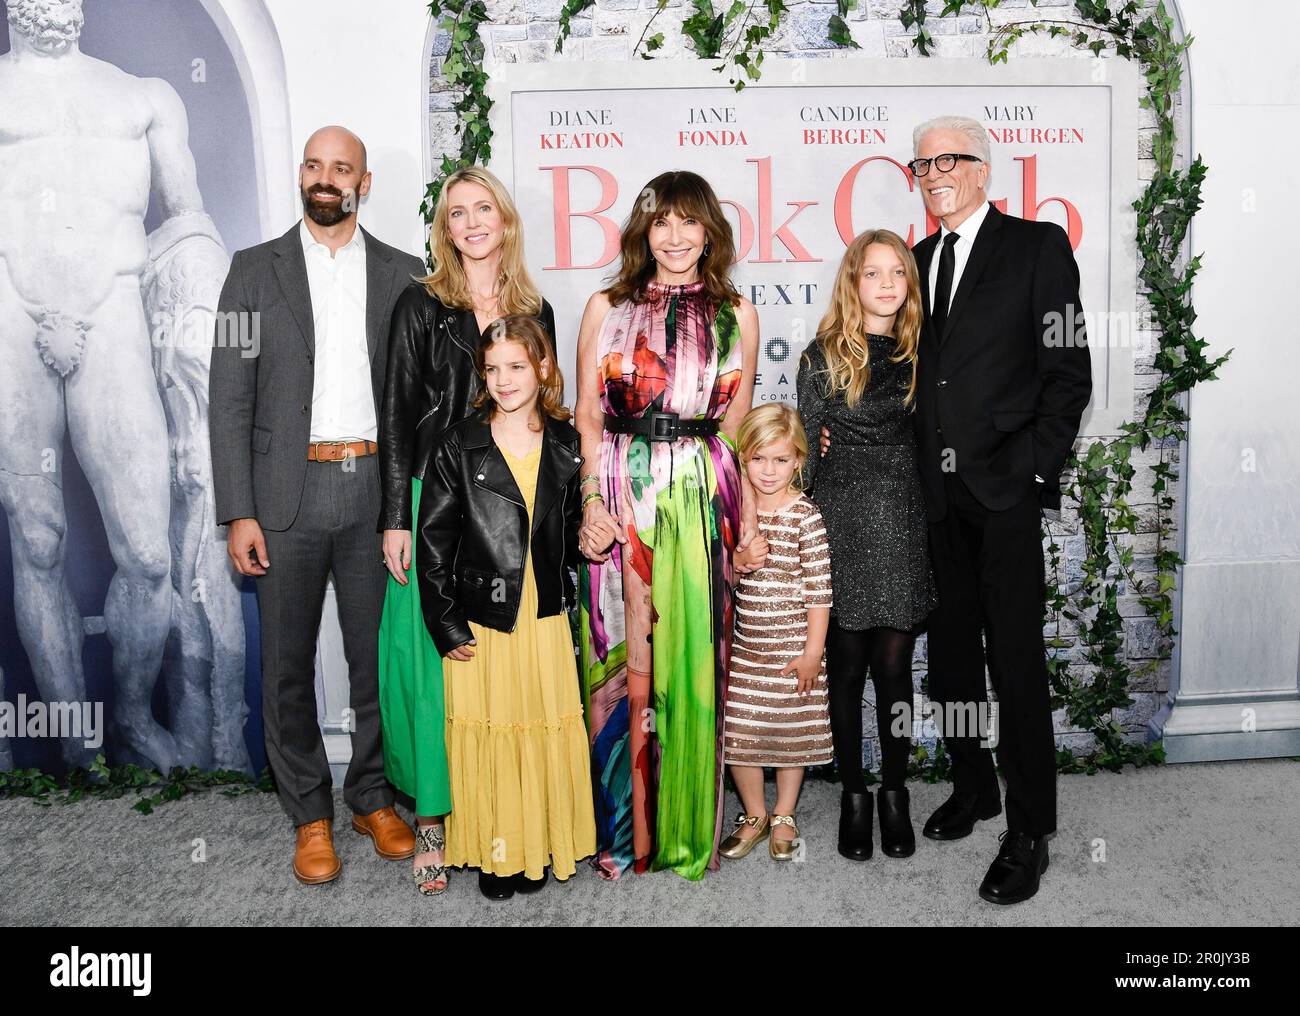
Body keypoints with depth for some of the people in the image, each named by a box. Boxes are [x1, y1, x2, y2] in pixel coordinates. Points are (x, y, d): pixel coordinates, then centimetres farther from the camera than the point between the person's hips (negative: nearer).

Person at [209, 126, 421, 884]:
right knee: (288, 665, 6)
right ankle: (310, 814, 22)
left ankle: (374, 796, 27)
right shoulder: (256, 270, 5)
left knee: (380, 656, 9)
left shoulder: (403, 274, 8)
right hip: (289, 491, 0)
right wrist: (238, 513, -6)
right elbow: (231, 400, 1)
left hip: (377, 488, 1)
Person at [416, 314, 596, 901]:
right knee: (487, 736, 6)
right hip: (479, 626, -2)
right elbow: (432, 541, -5)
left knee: (546, 734, 8)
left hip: (546, 621, 3)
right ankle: (494, 852, 23)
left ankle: (540, 846, 27)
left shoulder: (565, 446, 4)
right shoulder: (458, 446, -4)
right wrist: (446, 628, -7)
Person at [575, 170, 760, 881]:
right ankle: (624, 830, 16)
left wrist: (743, 515, 5)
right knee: (627, 657, 2)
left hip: (702, 496, 1)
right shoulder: (606, 308, 9)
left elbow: (736, 424, 12)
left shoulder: (736, 315, 10)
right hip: (619, 493, 0)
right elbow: (586, 417, 5)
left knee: (690, 655, 3)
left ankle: (686, 829, 19)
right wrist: (593, 499, -8)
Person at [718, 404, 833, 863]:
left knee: (791, 730, 10)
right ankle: (754, 815, 28)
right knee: (736, 730, 7)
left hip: (792, 646, -4)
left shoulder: (805, 516, -12)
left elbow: (819, 589, -11)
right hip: (743, 645, 4)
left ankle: (784, 816, 30)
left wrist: (812, 652, -11)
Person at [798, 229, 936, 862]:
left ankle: (894, 793, 20)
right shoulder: (823, 357, 0)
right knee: (847, 666, 5)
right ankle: (853, 795, 20)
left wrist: (931, 523, 7)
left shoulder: (920, 353, 9)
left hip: (905, 524, 2)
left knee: (894, 664, 5)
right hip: (842, 523, -2)